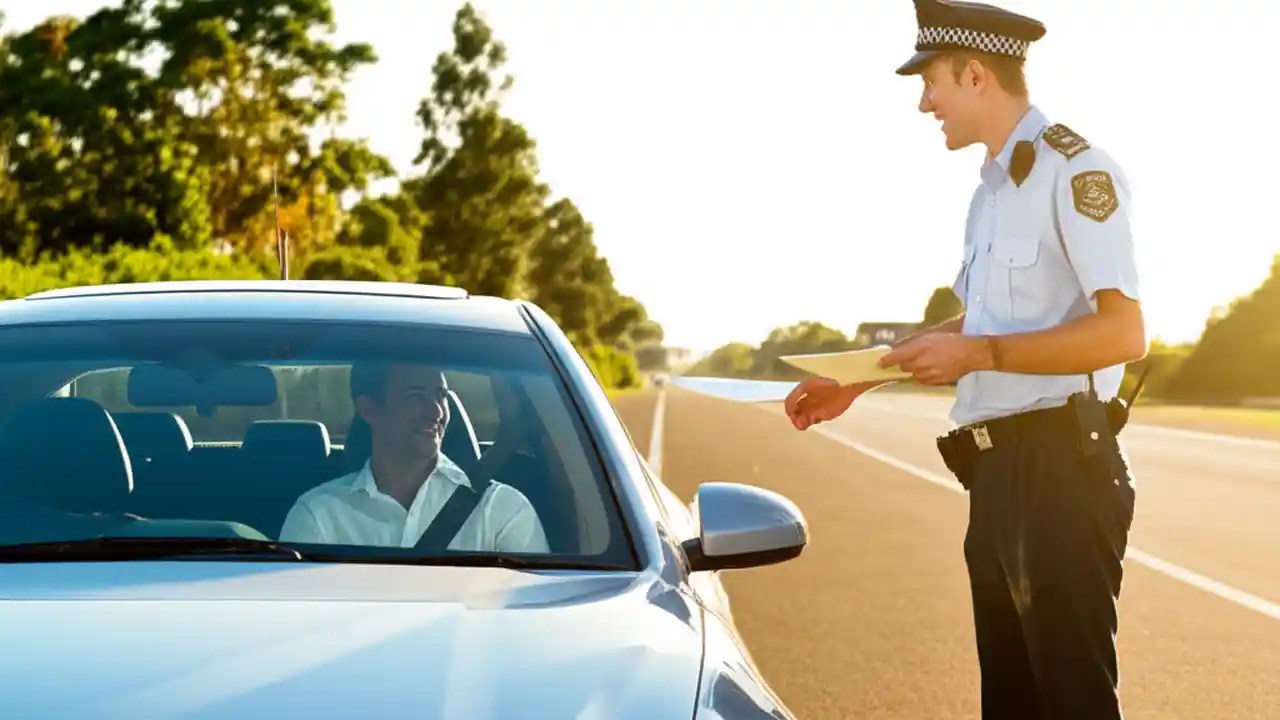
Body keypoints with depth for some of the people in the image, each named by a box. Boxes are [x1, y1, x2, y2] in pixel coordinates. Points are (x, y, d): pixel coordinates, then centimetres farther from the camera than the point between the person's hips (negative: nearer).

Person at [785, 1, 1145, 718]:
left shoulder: (1074, 171, -12)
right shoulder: (993, 189, 17)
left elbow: (1124, 333, -20)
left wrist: (977, 354, -16)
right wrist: (858, 381, 23)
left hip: (1060, 467, -9)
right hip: (999, 471, 9)